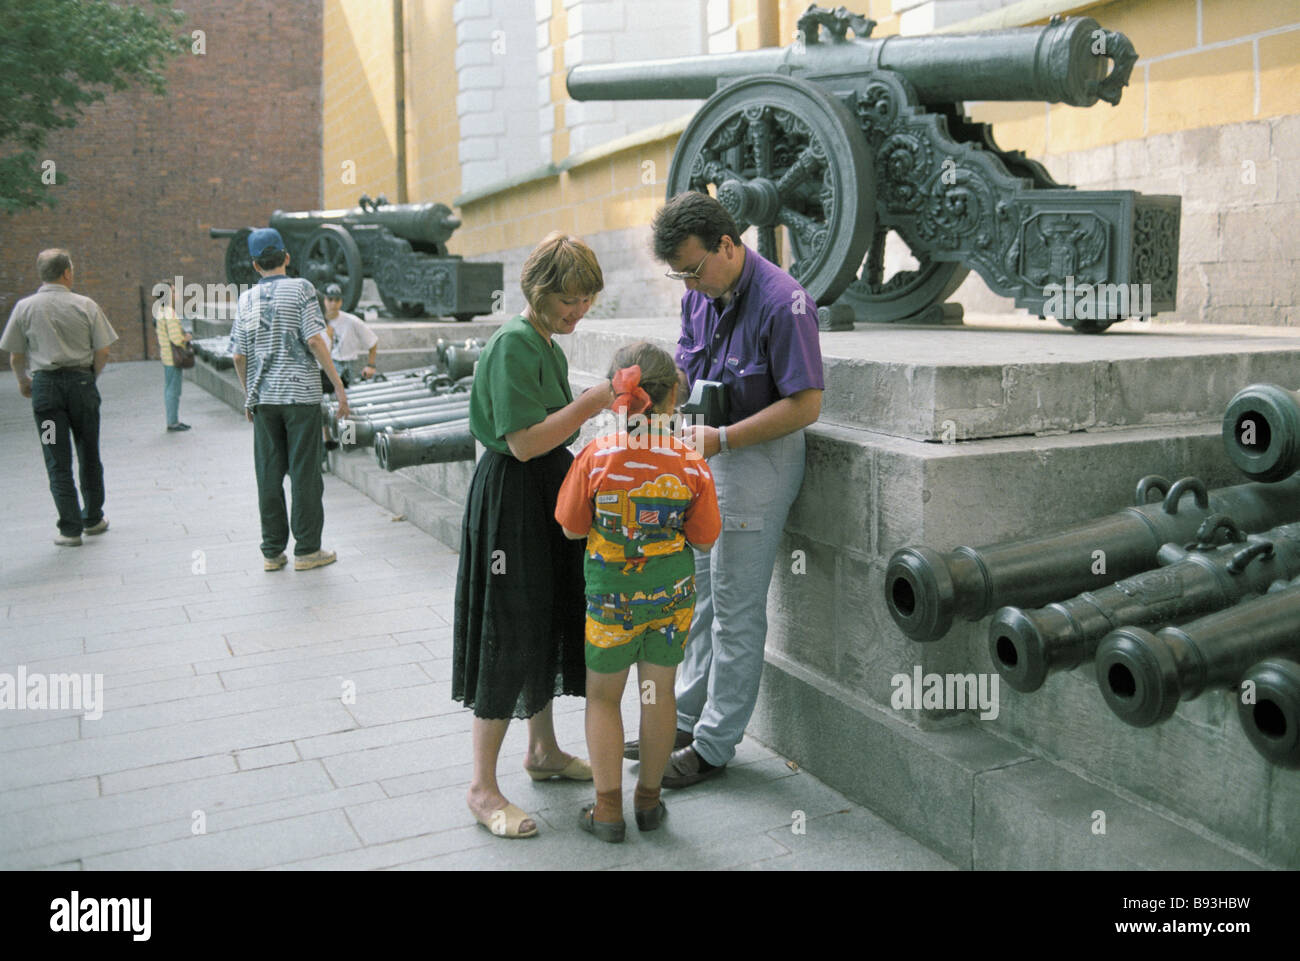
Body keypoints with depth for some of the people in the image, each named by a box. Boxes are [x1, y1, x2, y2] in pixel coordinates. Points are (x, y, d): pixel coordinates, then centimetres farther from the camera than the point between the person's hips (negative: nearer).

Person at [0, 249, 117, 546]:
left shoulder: (24, 307, -1)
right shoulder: (86, 306, -3)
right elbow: (103, 352, -2)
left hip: (45, 385, 0)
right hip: (82, 381, 0)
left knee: (57, 460, 3)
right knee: (89, 455, 14)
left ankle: (70, 529, 1)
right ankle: (93, 519, 24)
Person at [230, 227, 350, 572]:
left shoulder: (246, 299, 7)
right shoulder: (301, 288, -4)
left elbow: (239, 356, 7)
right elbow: (315, 340, -13)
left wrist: (248, 397, 20)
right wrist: (338, 385, -9)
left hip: (263, 397, 4)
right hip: (301, 393, -4)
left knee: (269, 475, 7)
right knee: (305, 473, 1)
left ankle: (272, 551, 11)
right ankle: (307, 550, 4)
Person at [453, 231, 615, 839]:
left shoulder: (548, 344, 13)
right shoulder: (514, 343, -17)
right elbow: (524, 441, -23)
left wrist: (597, 405, 9)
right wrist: (591, 403, -22)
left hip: (546, 493, 10)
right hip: (510, 498, -10)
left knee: (547, 623, 18)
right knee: (509, 635, -5)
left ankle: (544, 751, 35)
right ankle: (483, 788, 7)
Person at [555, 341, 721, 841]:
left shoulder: (595, 457, -18)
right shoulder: (692, 466, -14)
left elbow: (572, 527, -7)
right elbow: (704, 539, -5)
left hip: (611, 594, -1)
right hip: (674, 593, 2)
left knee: (603, 696, 15)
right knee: (659, 692, 17)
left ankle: (608, 809, 20)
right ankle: (649, 799, 31)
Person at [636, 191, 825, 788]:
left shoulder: (782, 302, -20)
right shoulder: (699, 296, 4)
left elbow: (805, 404, -21)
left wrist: (722, 438, -24)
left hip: (757, 465, -8)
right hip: (705, 462, 8)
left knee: (735, 612, 1)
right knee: (698, 598, 17)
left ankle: (714, 744, 14)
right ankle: (686, 719, 31)